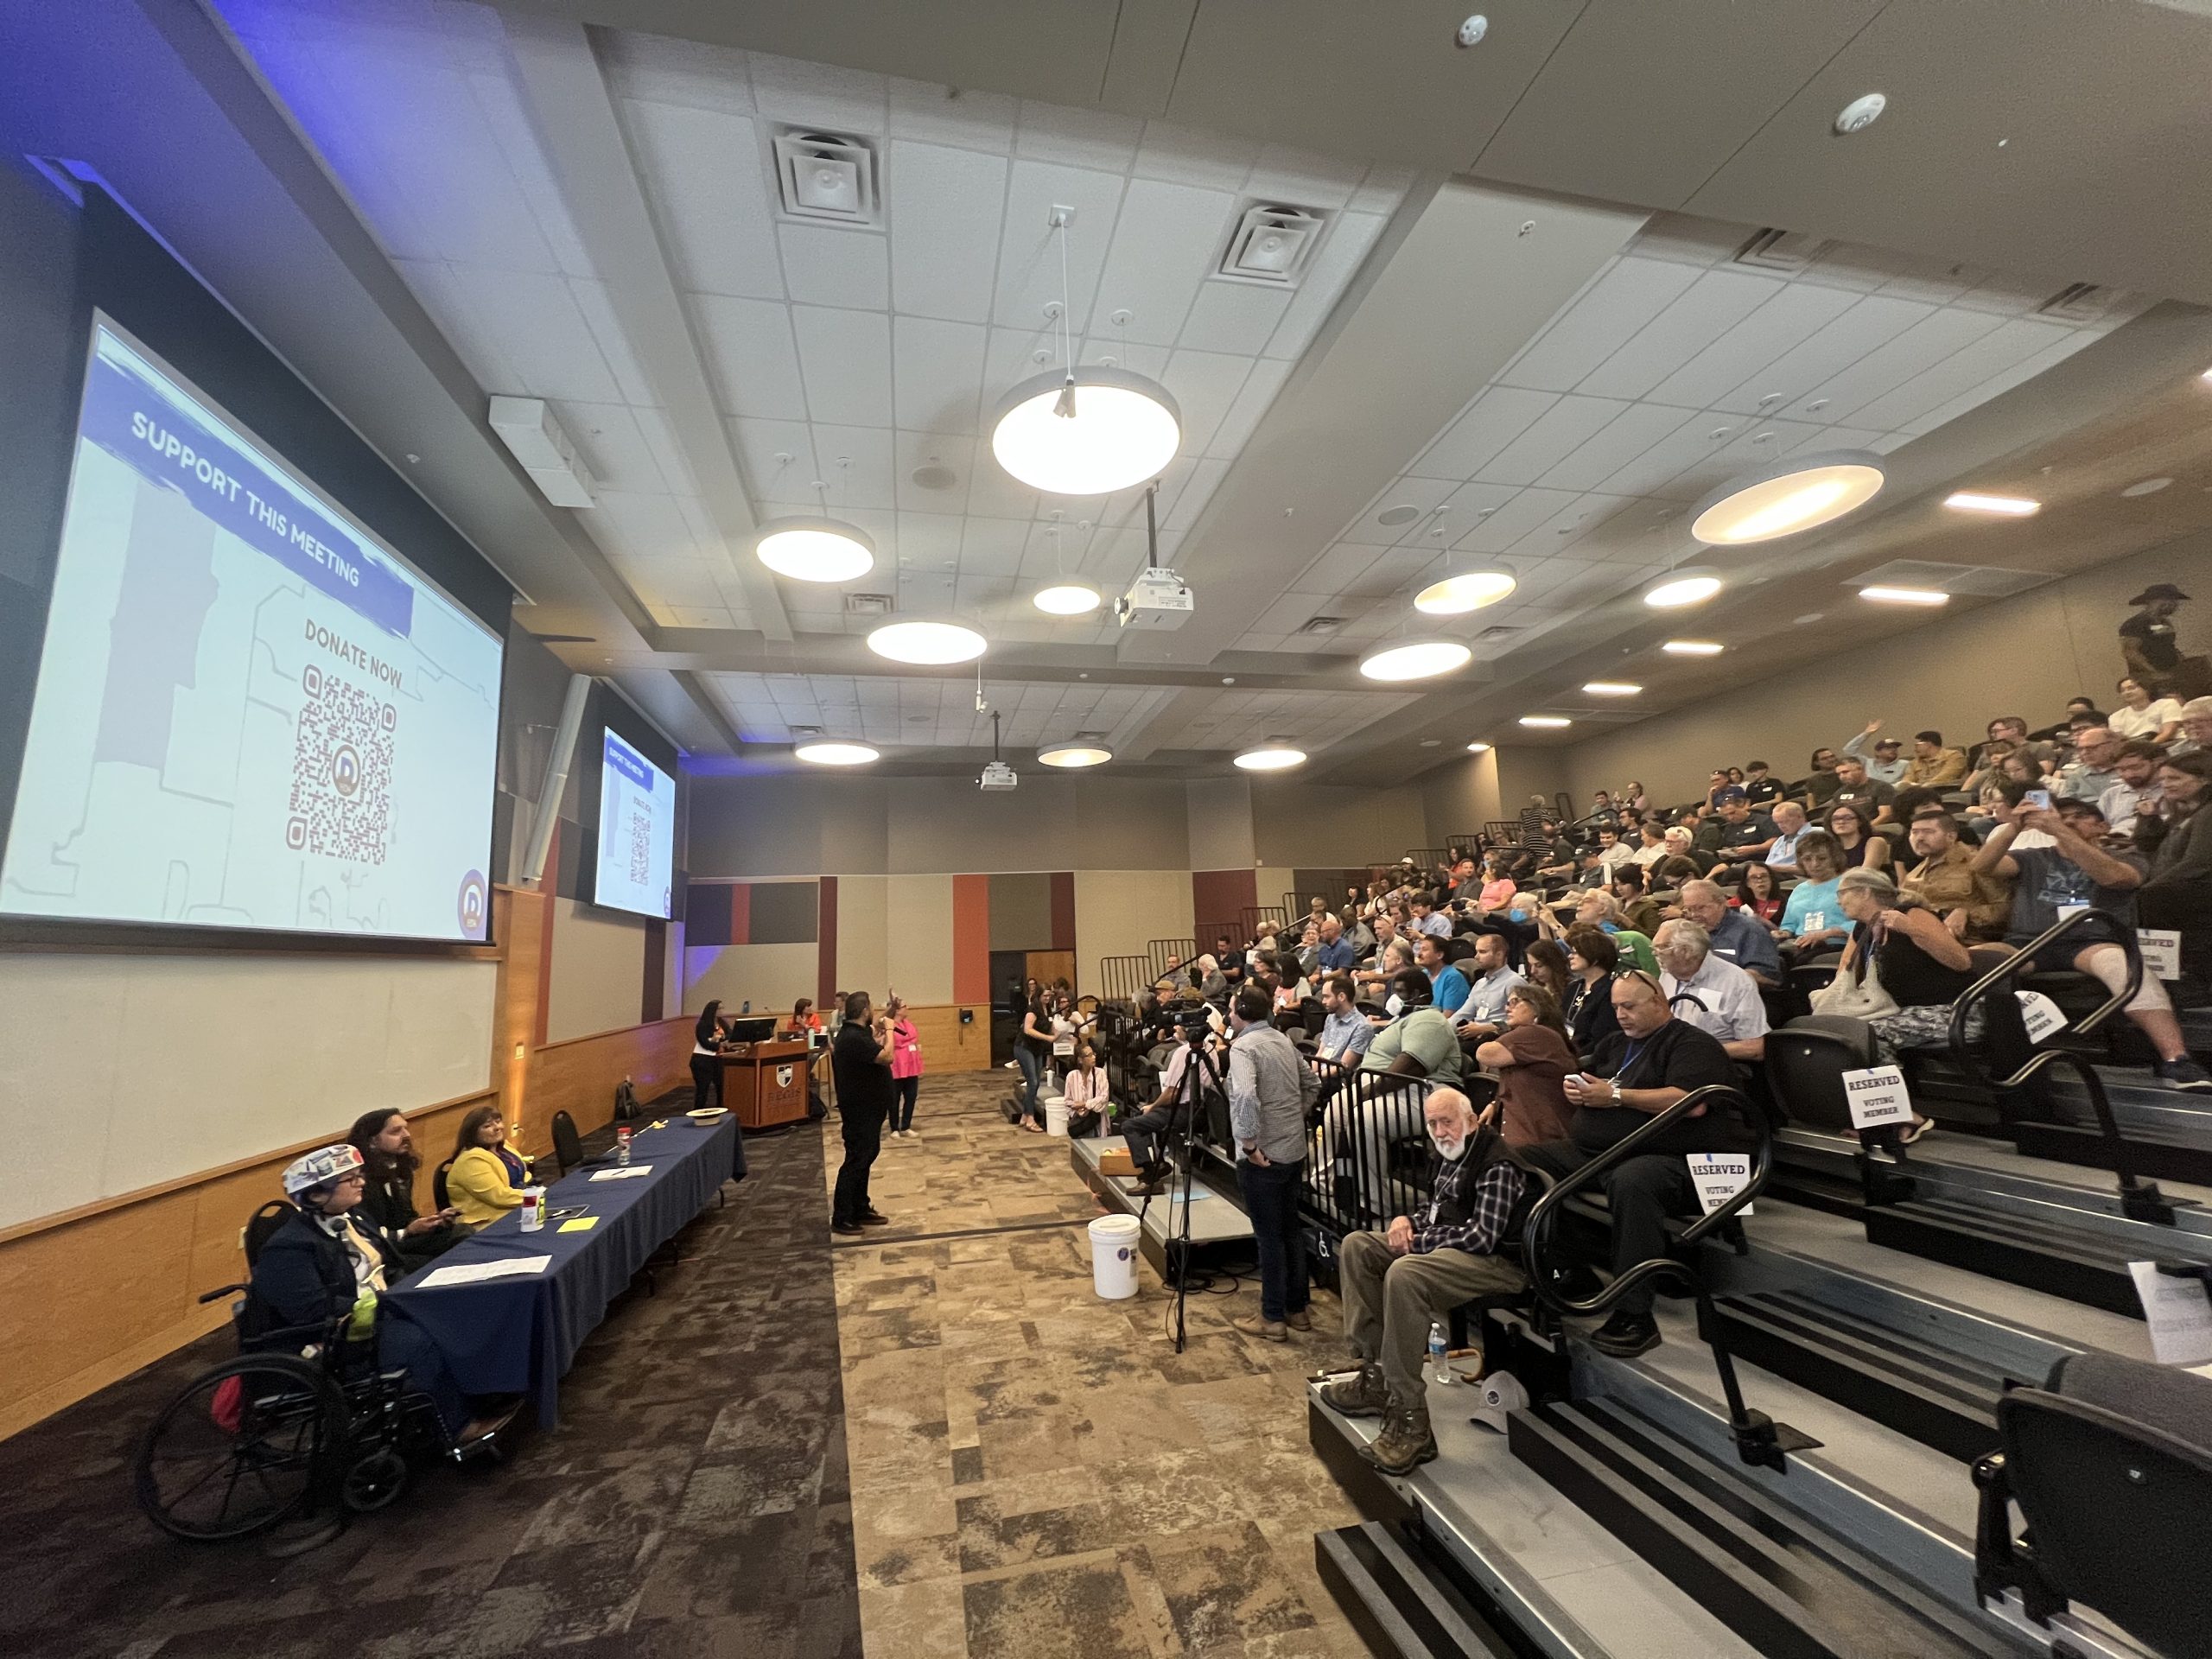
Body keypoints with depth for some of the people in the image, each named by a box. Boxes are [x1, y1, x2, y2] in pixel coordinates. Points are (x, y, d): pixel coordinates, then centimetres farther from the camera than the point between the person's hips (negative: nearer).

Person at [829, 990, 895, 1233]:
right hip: (860, 1110, -11)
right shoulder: (854, 1038, -26)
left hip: (866, 1107, 11)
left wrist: (878, 1031, 4)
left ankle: (860, 1209, 28)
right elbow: (887, 1057, -28)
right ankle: (841, 1219, 7)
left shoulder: (855, 1033, 7)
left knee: (865, 1157, 17)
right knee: (856, 1161, -2)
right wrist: (888, 1031, -15)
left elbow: (875, 1052, 12)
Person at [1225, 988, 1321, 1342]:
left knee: (1268, 1236, 2)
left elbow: (1245, 1097, -30)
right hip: (1294, 1149, 8)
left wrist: (1249, 1143, -21)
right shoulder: (1284, 1040, 9)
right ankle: (1297, 1309, 27)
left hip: (1262, 1155, -8)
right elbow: (1312, 1084, 19)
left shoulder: (1243, 1046, -16)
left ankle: (1273, 1319, 12)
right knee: (1290, 1230, 17)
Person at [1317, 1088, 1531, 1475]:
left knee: (1404, 1275, -35)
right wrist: (1407, 1220, 2)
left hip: (1498, 1262, -10)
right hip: (1444, 1247, 10)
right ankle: (1375, 1376, -1)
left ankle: (1409, 1420, -27)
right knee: (1356, 1246, 2)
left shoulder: (1497, 1164, -16)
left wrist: (1415, 1239, -14)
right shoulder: (1447, 1155, 12)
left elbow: (1482, 1237, -24)